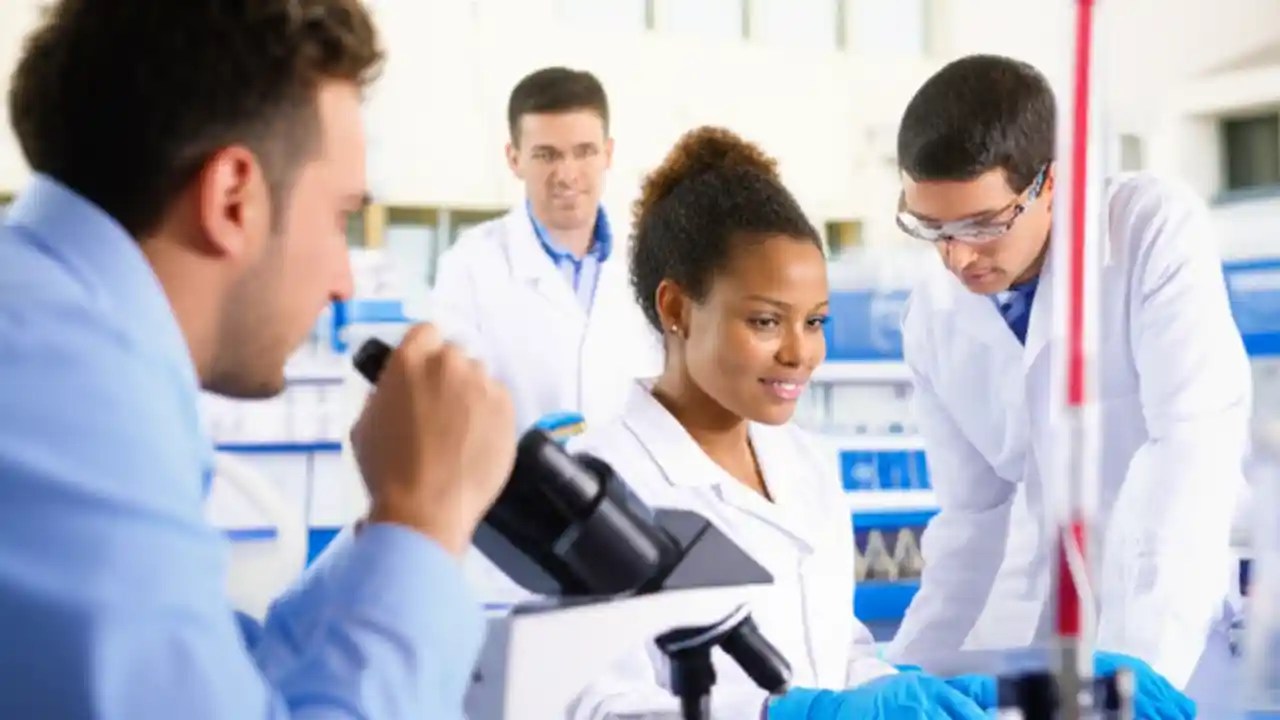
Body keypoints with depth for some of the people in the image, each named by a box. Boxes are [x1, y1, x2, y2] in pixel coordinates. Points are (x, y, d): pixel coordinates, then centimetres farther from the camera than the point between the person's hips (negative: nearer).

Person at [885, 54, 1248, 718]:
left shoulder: (1156, 229, -16)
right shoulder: (933, 316, -1)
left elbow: (1193, 442, -25)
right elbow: (972, 514, 6)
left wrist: (1139, 656, -34)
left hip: (1192, 625, -5)